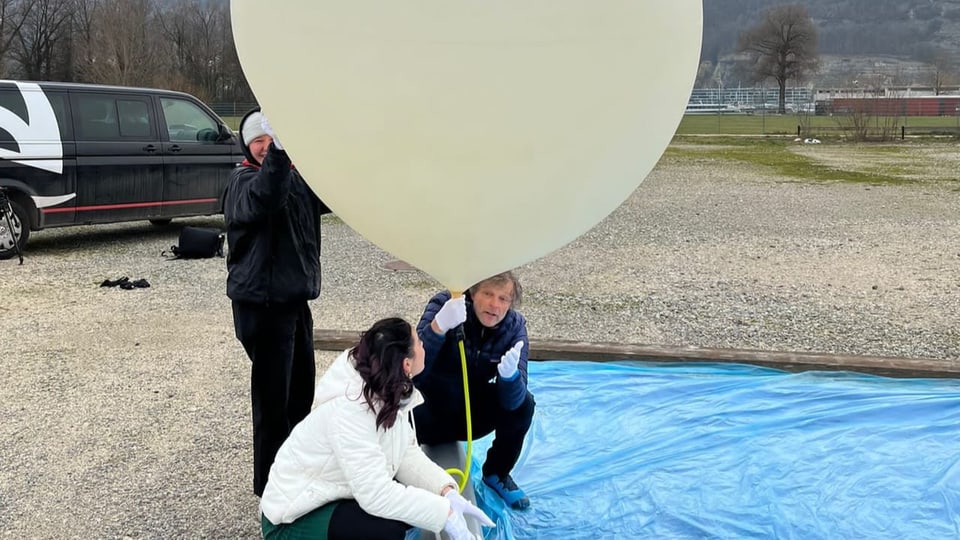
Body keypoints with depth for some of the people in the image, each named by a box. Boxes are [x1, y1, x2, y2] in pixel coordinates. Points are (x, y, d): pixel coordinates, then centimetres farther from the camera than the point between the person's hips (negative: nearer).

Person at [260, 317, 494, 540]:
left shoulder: (392, 392, -5)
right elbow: (376, 494, -34)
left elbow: (407, 453, -2)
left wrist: (447, 492, -17)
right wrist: (444, 513, -30)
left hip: (341, 496, 9)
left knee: (421, 500, -2)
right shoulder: (350, 409, -31)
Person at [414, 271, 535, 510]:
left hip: (475, 414, 3)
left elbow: (511, 401, -26)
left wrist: (510, 373, -48)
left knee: (523, 404, -23)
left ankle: (497, 474, 5)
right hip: (434, 412, -2)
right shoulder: (444, 305, -23)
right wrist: (438, 326, -53)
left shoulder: (514, 326, -16)